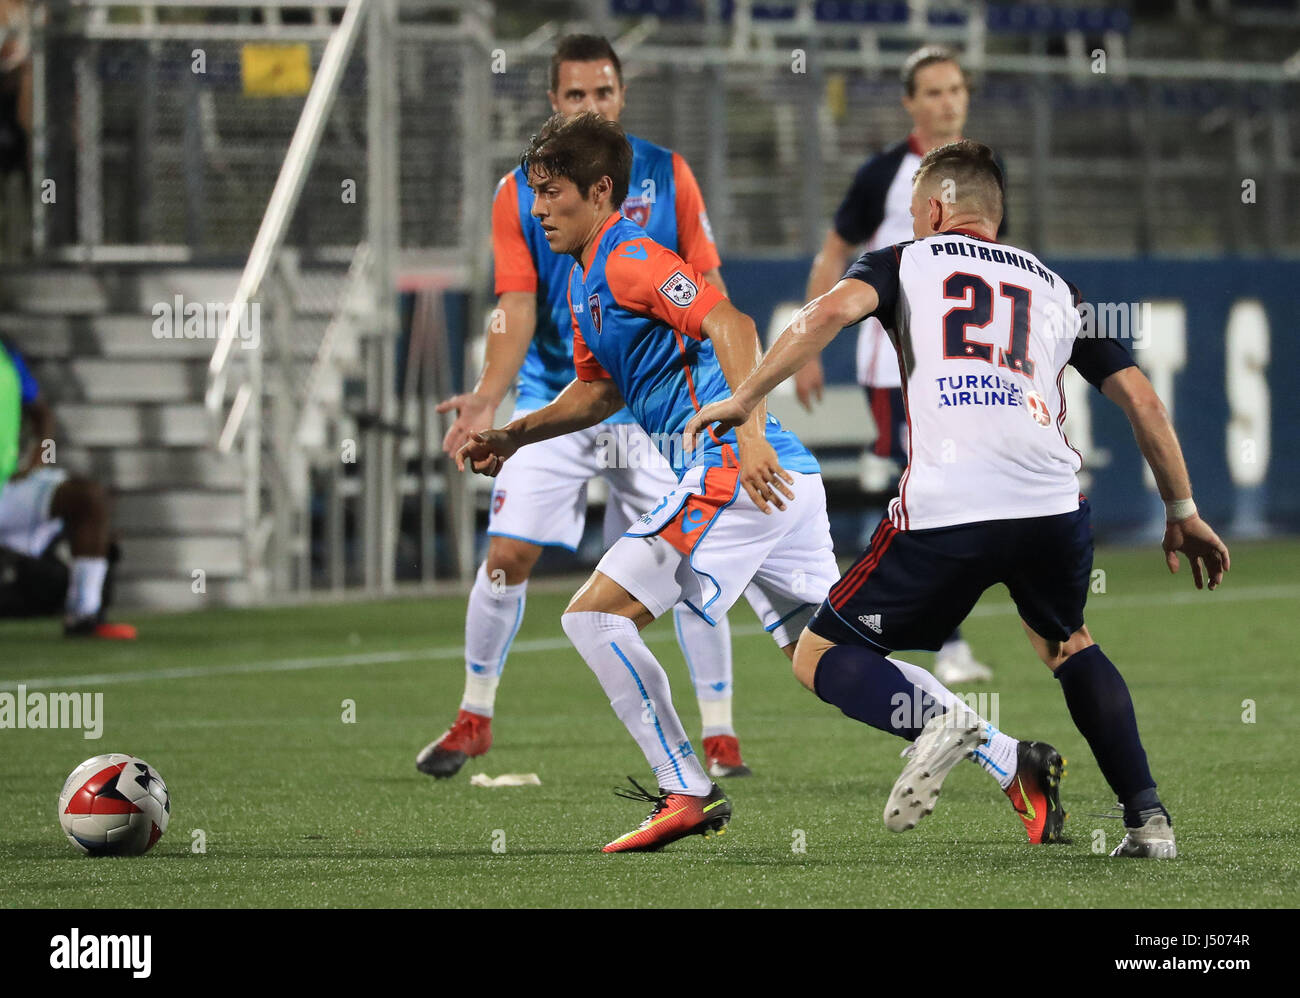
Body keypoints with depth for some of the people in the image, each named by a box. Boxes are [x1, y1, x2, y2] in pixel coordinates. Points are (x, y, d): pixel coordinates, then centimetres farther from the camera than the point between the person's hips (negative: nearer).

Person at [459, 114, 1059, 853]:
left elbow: (731, 326, -24)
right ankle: (1011, 759, 5)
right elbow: (600, 389, 35)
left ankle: (688, 793, -8)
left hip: (737, 472, -10)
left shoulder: (631, 259, -10)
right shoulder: (586, 279, 21)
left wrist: (749, 434, -34)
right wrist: (513, 437, 25)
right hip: (780, 482, 10)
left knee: (595, 616, -9)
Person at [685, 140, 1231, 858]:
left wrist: (745, 397, 3)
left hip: (947, 510, -4)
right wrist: (1183, 514, 31)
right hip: (1054, 503, 4)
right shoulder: (1056, 289, 27)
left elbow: (832, 310, -2)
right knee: (1067, 643, 33)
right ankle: (1147, 817, 18)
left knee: (821, 657, 10)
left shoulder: (907, 261, 18)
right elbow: (1140, 399, 23)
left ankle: (933, 719, -20)